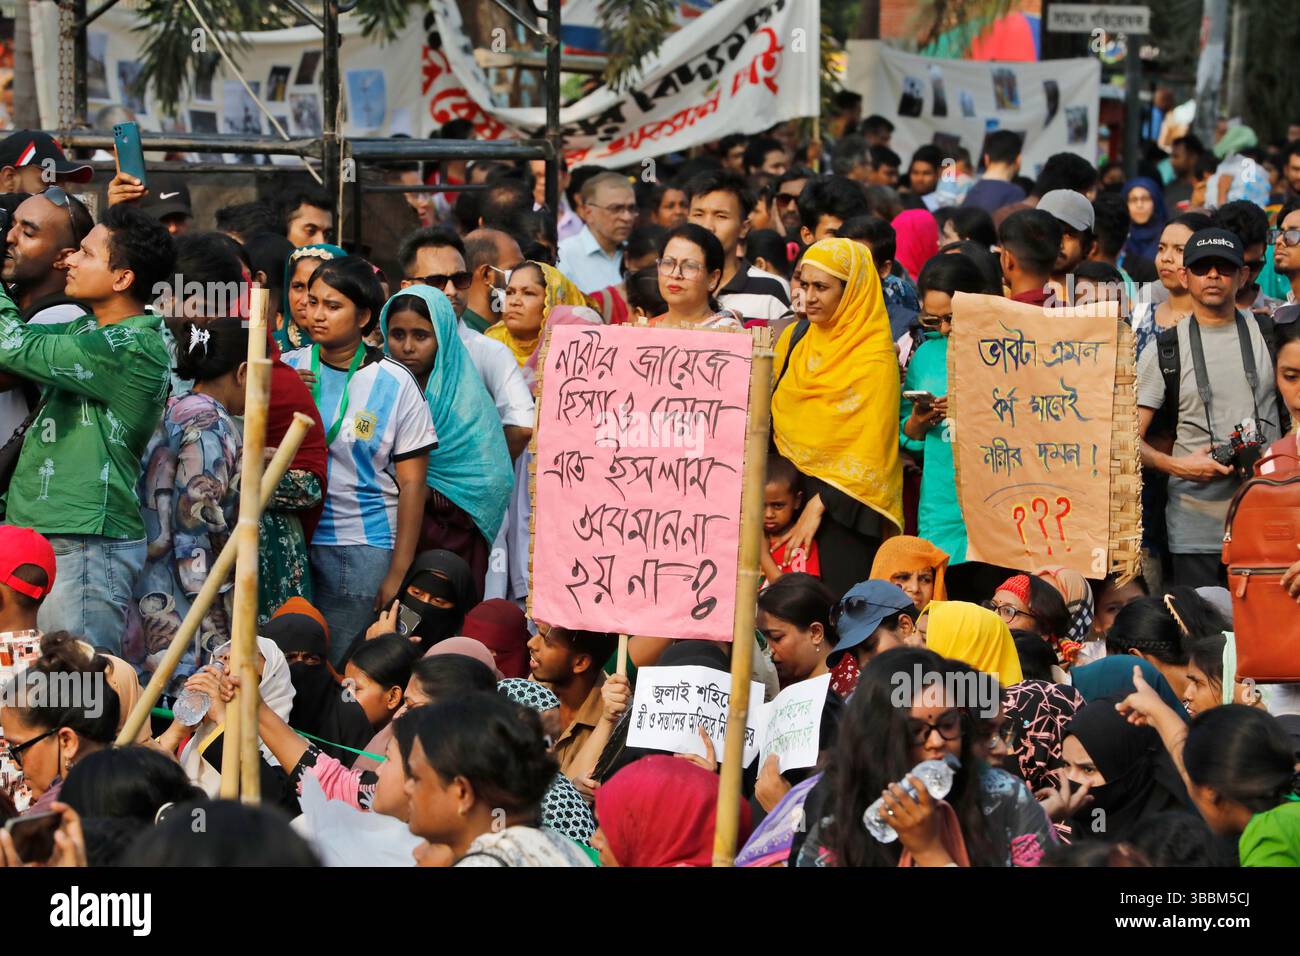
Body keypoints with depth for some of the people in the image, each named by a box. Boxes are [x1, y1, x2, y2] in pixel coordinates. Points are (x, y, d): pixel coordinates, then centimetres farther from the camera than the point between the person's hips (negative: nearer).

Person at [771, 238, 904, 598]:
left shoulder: (874, 358, -10)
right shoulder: (795, 338, 9)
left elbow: (868, 450, -13)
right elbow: (771, 412, 15)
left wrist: (820, 503, -17)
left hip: (844, 508, -5)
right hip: (787, 490, 6)